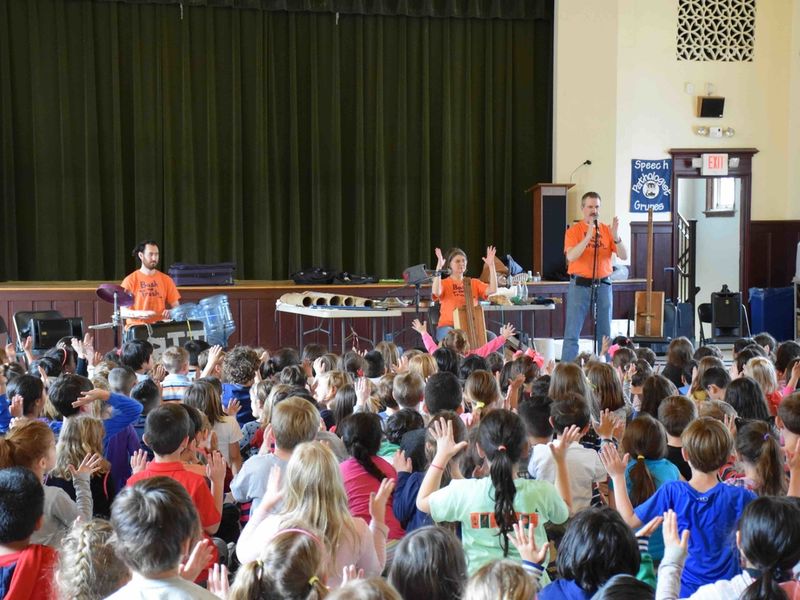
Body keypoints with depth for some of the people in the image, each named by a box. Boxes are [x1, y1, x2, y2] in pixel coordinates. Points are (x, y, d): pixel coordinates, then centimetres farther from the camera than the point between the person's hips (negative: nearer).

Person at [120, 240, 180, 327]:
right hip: (136, 328, -3)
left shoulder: (166, 280, 8)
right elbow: (123, 312, -6)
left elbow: (176, 306, 10)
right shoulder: (130, 280, -1)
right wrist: (140, 313, -24)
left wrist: (171, 312, -12)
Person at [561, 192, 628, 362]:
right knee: (572, 334, -4)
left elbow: (624, 256, 0)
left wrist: (616, 237, -17)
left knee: (605, 333, 7)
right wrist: (588, 237, -24)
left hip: (603, 285, 3)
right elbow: (571, 257, -16)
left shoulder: (607, 230, 8)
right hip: (579, 285, -3)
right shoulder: (573, 231, 0)